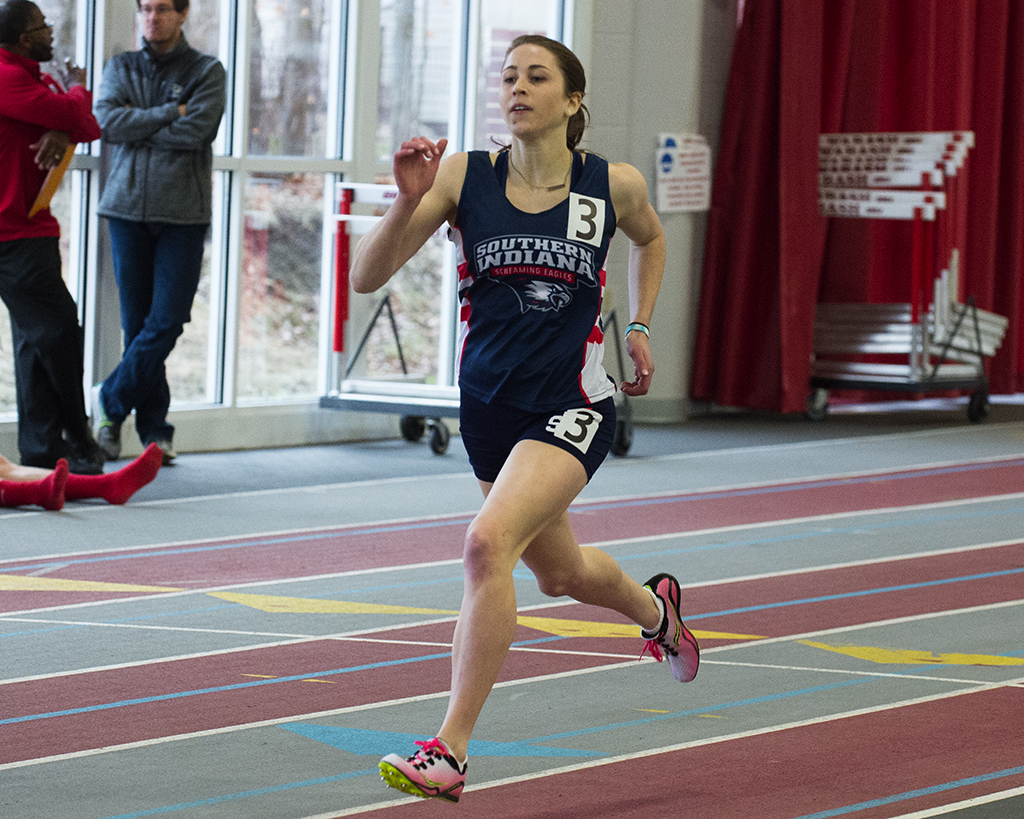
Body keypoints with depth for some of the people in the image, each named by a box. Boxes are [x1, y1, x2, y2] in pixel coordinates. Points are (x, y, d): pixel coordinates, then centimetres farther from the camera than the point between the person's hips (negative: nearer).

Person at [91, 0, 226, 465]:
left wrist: (135, 126, -7)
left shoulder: (207, 72, 4)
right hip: (128, 207, 2)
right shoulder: (121, 68, 12)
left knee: (167, 321, -9)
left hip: (182, 215, -2)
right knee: (137, 321, 2)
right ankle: (153, 429, 8)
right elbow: (105, 119, -7)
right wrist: (170, 113, -11)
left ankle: (111, 400, 6)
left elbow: (193, 132, -12)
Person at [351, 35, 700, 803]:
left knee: (489, 543, -27)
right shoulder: (464, 176, -7)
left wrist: (639, 327, 14)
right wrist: (408, 202, -28)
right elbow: (367, 277, -14)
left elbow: (650, 238, 20)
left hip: (573, 406, -4)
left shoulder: (614, 186, -6)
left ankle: (449, 750, -24)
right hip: (489, 403, 4)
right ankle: (654, 608, 61)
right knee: (560, 573, 24)